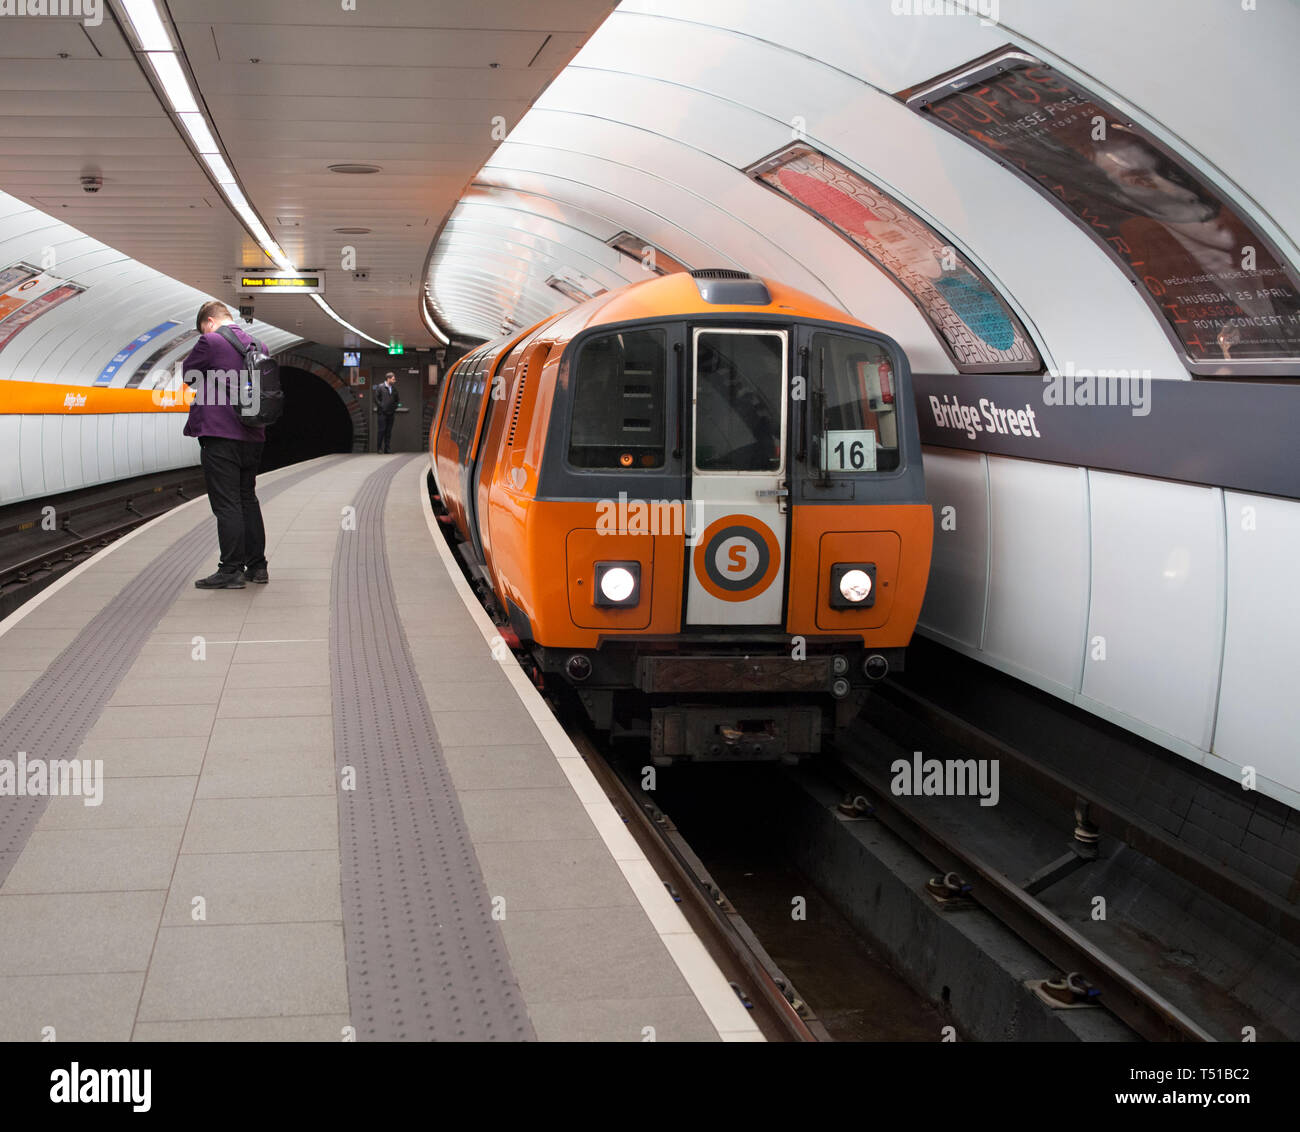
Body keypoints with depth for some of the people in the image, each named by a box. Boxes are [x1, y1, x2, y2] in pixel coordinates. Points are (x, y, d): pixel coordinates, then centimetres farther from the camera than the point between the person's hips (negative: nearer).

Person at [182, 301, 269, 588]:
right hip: (252, 436, 7)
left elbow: (188, 374, 1)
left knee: (226, 504, -4)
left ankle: (232, 570, -3)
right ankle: (257, 566, 19)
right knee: (248, 499, 15)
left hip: (220, 435, -7)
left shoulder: (211, 342, -10)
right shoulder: (258, 345, 10)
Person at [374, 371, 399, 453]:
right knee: (382, 430, -6)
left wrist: (395, 407, 7)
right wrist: (381, 407, -9)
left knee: (389, 431, 5)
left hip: (391, 413, 5)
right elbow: (376, 398, -4)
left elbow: (397, 400, 22)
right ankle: (379, 448, 0)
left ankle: (387, 448, 8)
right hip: (382, 413, -5)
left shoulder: (394, 389, 12)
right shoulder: (380, 387, -2)